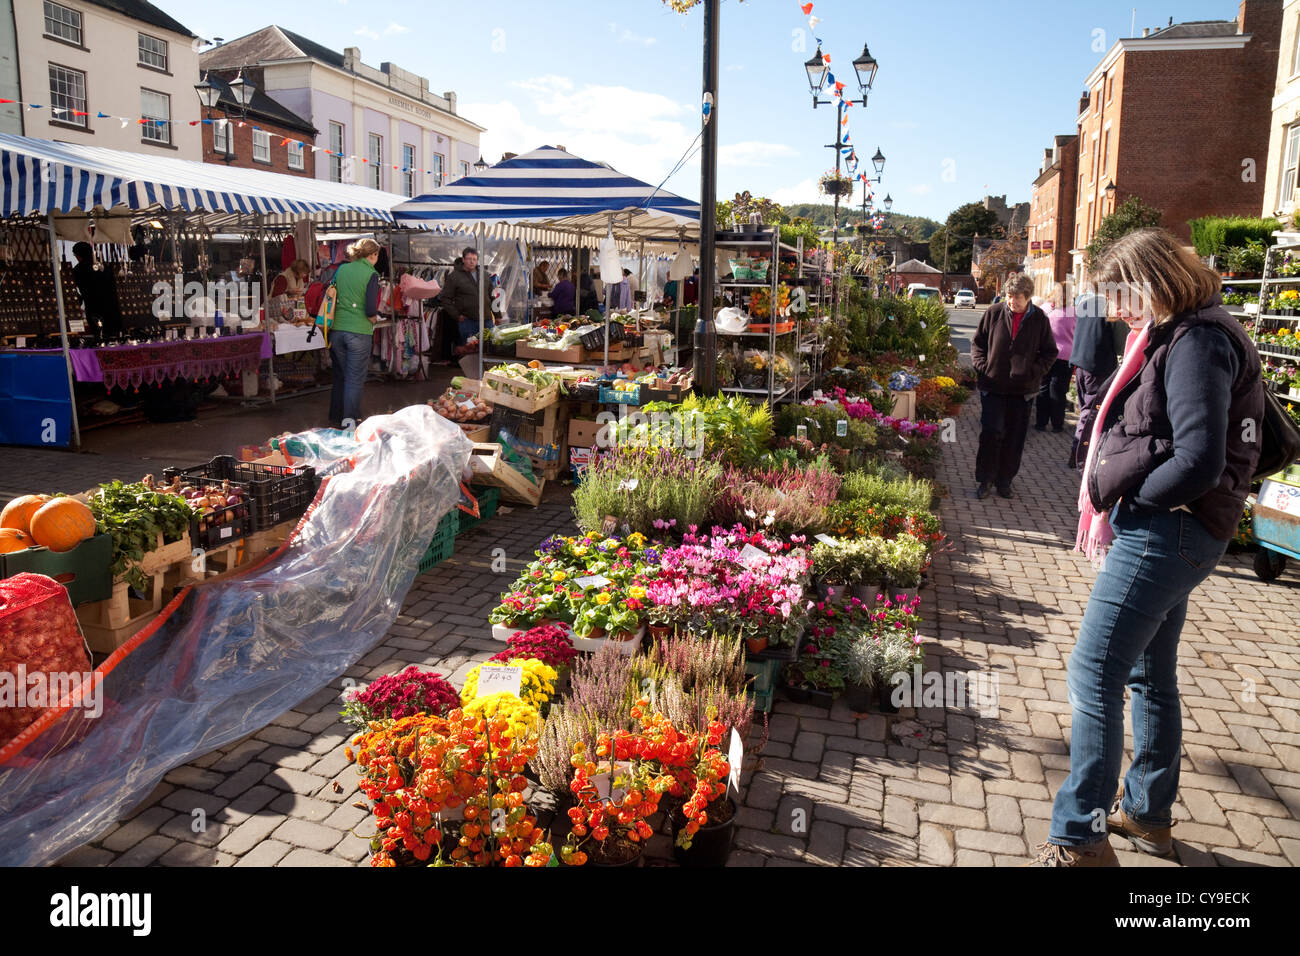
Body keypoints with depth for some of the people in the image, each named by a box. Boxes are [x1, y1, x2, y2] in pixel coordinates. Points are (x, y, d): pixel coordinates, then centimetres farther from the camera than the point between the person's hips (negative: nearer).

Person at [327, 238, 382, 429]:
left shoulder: (341, 269, 8)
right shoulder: (371, 274, -8)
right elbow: (371, 310, -14)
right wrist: (374, 320, 6)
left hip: (336, 330, 5)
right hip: (359, 332, -5)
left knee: (340, 375, 17)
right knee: (355, 378, 3)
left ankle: (336, 417, 25)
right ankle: (350, 420, 3)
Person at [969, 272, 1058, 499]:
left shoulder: (1039, 319, 0)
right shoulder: (994, 313, -2)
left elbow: (1050, 352, 9)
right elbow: (977, 342, 8)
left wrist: (1034, 371, -4)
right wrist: (982, 367, -5)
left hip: (1023, 389, 1)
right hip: (993, 385, -1)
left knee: (1014, 438, 8)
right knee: (991, 433, -5)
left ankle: (1004, 481, 21)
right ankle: (984, 480, 9)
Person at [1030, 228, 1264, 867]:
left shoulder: (1197, 343, -17)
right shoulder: (1177, 335, 15)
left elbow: (1200, 460, -26)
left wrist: (1122, 495, -12)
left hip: (1165, 532, -11)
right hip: (1165, 532, 11)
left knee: (1092, 677, -10)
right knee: (1150, 674, 19)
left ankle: (1078, 839, -1)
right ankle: (1147, 814, 34)